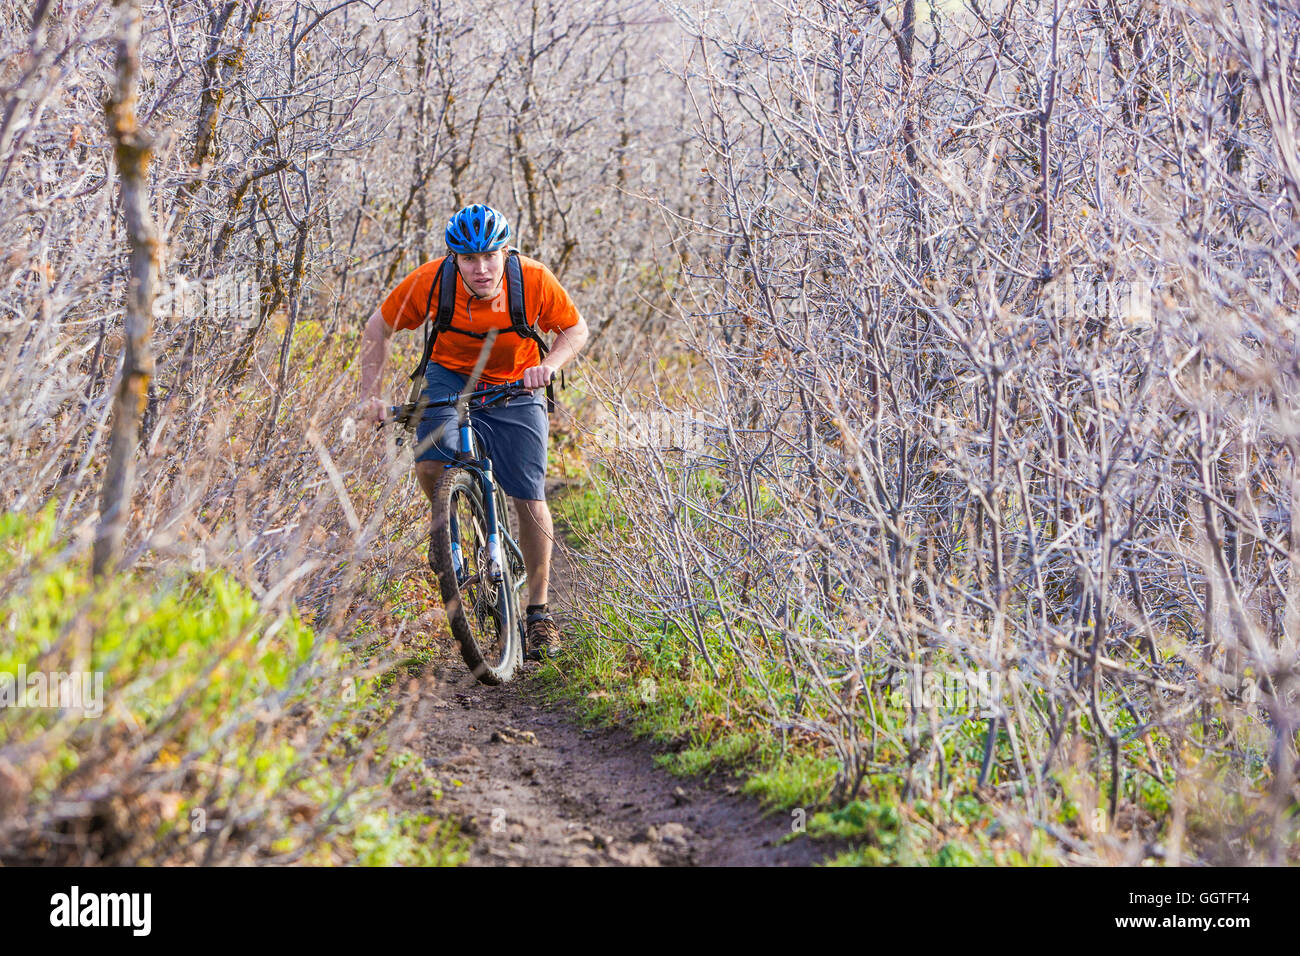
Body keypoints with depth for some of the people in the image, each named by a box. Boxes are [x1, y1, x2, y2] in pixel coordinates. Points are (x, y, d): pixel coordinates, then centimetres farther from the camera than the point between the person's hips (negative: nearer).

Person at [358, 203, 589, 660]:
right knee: (429, 464, -27)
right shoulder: (431, 281, -26)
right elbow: (377, 329, -10)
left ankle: (539, 610, 9)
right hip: (450, 377, 1)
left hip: (515, 388, 0)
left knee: (530, 499, -7)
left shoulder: (534, 280, -26)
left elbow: (576, 330, -10)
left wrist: (548, 365, -29)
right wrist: (370, 394, -19)